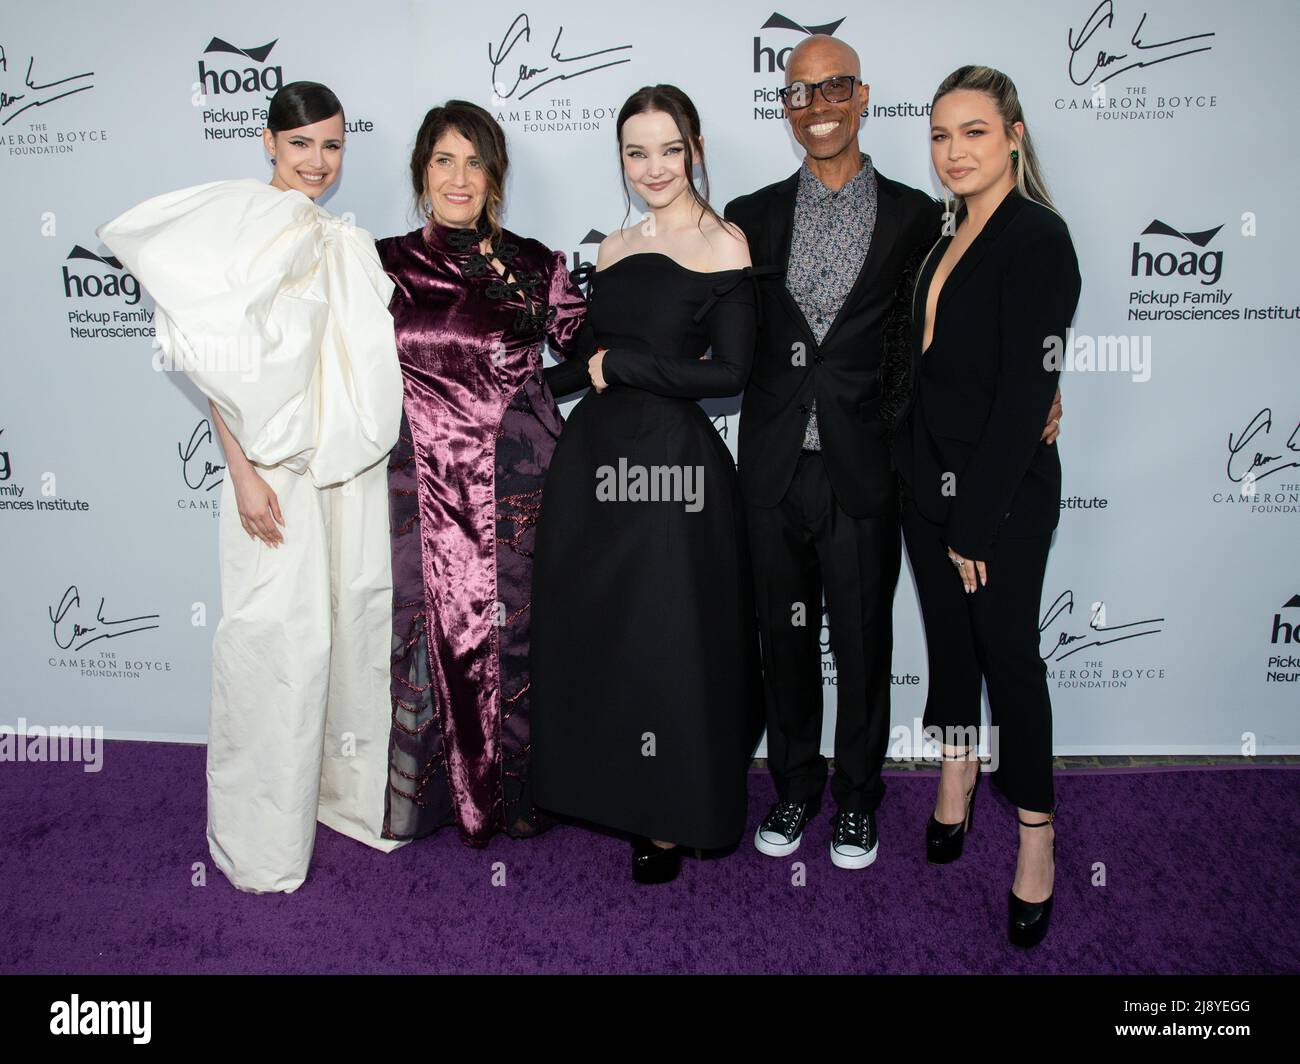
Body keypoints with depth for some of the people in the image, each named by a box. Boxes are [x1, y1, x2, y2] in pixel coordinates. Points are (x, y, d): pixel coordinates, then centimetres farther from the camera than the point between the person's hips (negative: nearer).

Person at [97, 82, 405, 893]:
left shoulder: (347, 242, 15)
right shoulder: (236, 227, -5)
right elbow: (220, 364, -11)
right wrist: (244, 471, -18)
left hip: (352, 462, 6)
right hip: (275, 465, -6)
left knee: (353, 618, 10)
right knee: (278, 635, -3)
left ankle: (345, 787, 27)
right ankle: (268, 833, 13)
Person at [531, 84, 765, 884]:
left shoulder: (724, 246, -6)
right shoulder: (614, 249, 13)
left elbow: (731, 373, -13)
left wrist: (621, 365, -11)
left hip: (675, 462, -6)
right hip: (595, 457, 6)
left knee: (670, 641, 4)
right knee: (594, 633, 14)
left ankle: (673, 820, 23)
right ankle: (616, 793, 36)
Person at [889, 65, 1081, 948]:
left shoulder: (1038, 237, -14)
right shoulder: (949, 238, 10)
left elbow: (1027, 391, -19)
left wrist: (978, 519, -18)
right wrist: (924, 485, 7)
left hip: (1003, 490, -7)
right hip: (929, 480, 7)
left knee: (1008, 650, 4)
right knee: (948, 638, 16)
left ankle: (1036, 831, 21)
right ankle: (957, 777, 35)